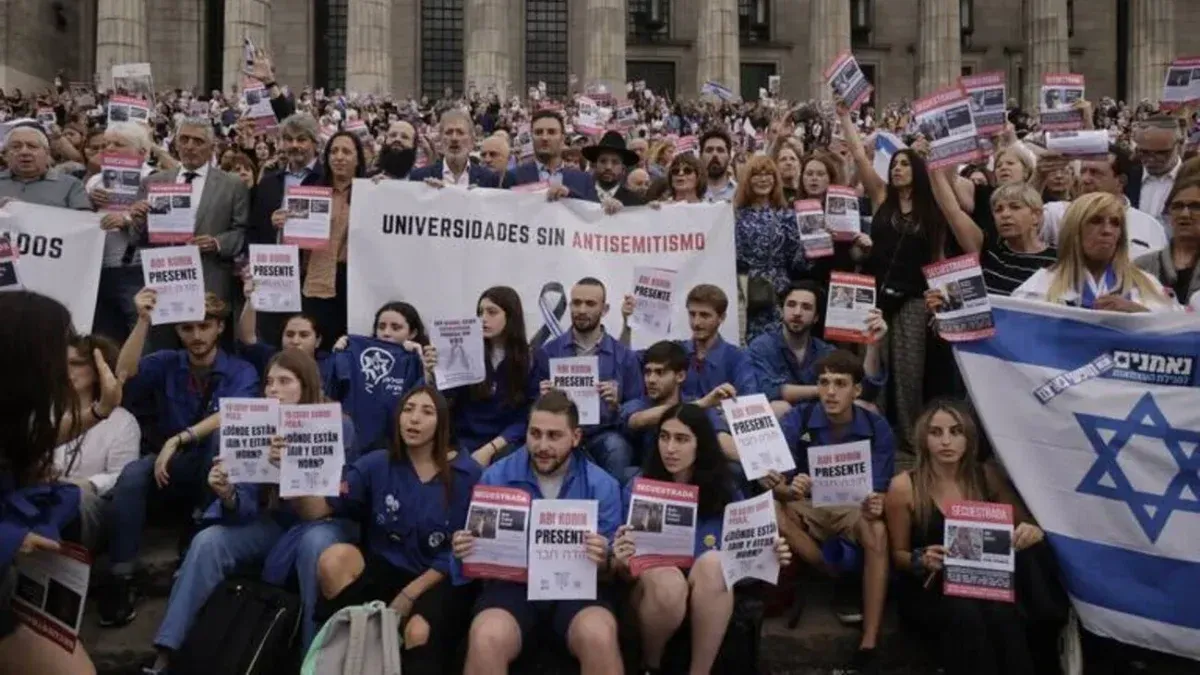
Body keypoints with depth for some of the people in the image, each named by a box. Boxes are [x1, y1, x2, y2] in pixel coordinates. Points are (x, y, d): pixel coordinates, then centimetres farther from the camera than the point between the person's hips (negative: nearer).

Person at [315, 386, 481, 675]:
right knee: (334, 559, -24)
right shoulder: (376, 464, 0)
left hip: (441, 580, -4)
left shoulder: (466, 473, -7)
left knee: (418, 635, -36)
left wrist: (409, 595, -12)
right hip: (386, 570, 4)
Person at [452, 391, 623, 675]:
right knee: (485, 641, -32)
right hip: (512, 584, 0)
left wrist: (603, 561, -20)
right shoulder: (495, 478, 3)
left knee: (600, 638, -33)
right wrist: (466, 552, -13)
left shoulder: (602, 485, 2)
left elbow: (610, 567, 3)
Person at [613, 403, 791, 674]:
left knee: (713, 561, -31)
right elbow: (623, 572, -3)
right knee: (667, 580, -35)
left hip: (709, 595, 1)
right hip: (654, 591, -1)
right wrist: (622, 562, -27)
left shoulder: (725, 492, 1)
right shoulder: (637, 489, -4)